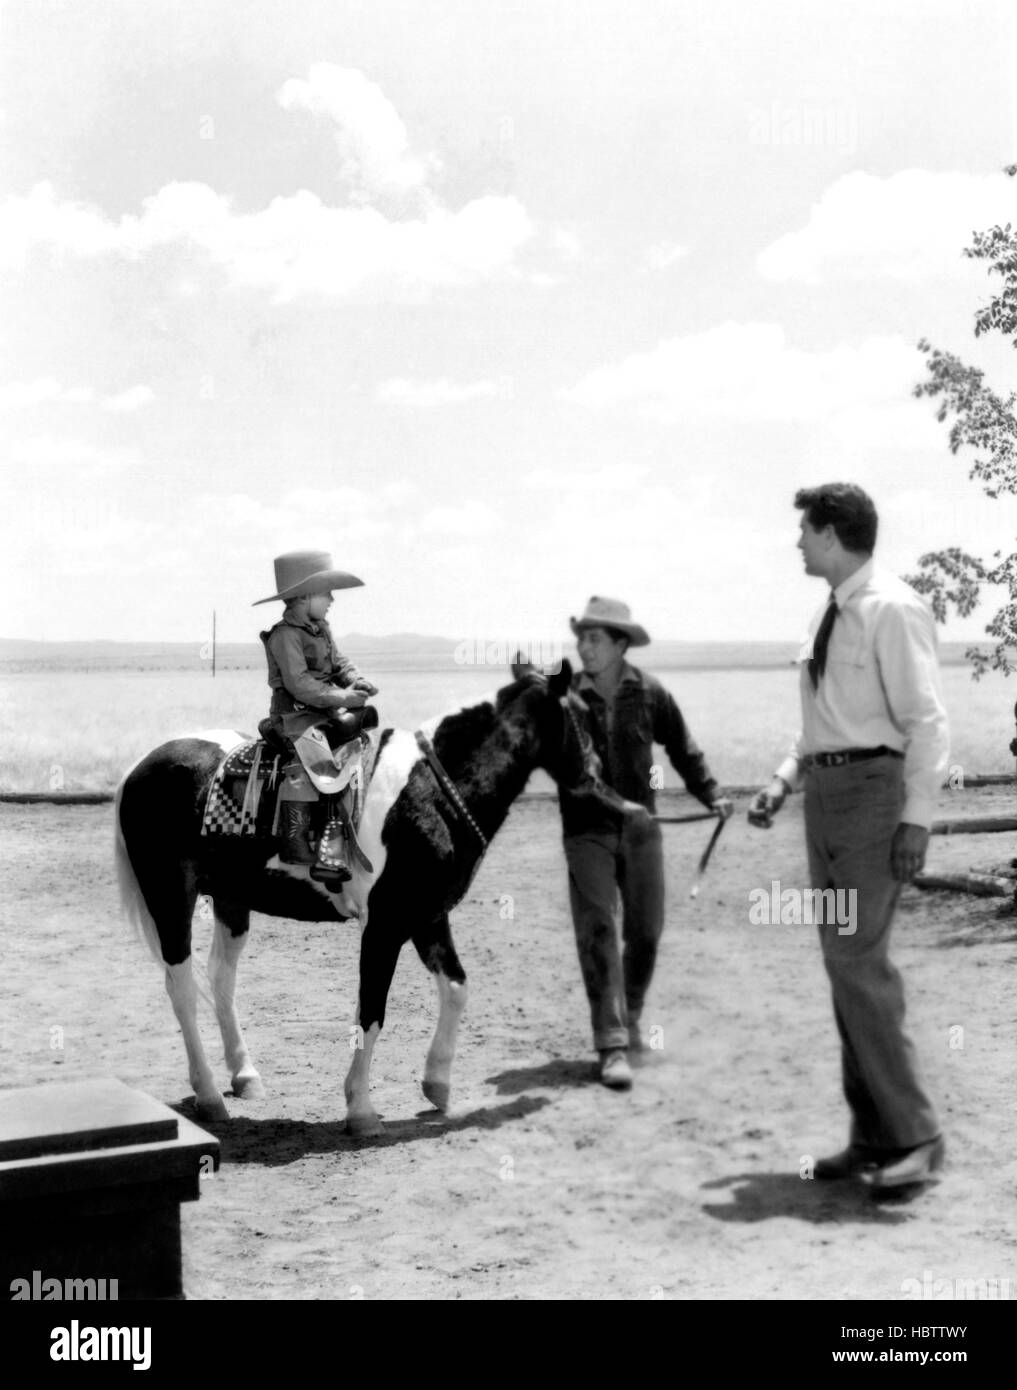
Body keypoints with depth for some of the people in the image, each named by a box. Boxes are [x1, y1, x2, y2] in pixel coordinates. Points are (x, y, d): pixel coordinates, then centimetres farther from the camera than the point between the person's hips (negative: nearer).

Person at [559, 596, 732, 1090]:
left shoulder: (649, 693, -2)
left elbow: (682, 749, 10)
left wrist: (710, 795, 4)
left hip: (640, 826, 2)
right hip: (587, 830, -2)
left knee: (645, 931, 9)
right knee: (597, 931, -8)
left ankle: (629, 1017, 34)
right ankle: (612, 1046, -7)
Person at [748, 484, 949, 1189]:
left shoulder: (893, 609, -12)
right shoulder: (832, 614, 14)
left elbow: (927, 720, -15)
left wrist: (916, 819, -20)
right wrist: (785, 779, 10)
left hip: (875, 787, -9)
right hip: (827, 789, 9)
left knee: (859, 959, -12)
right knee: (846, 961, 11)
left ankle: (914, 1136, -1)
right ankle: (873, 1136, 20)